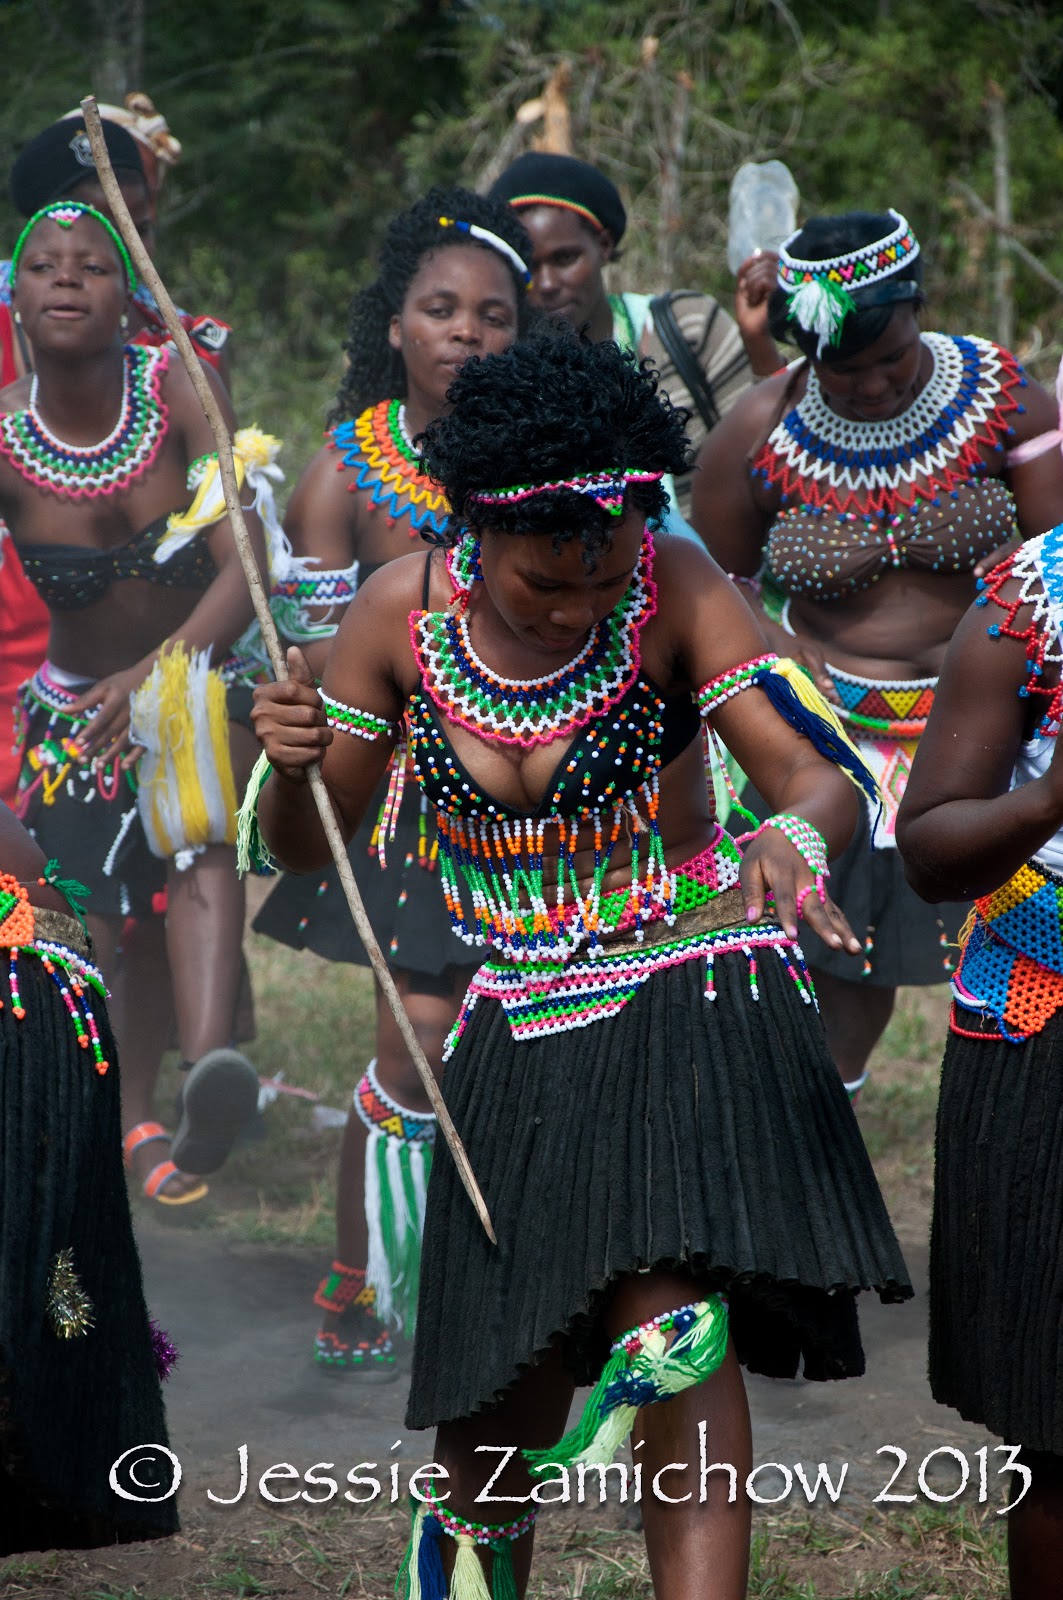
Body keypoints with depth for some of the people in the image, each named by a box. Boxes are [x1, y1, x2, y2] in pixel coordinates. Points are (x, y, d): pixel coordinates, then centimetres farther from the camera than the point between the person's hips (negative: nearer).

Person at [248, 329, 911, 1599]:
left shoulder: (677, 590, -14)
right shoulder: (401, 613, -7)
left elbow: (824, 777, -22)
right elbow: (306, 849, 2)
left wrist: (792, 840, -45)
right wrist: (288, 762, -20)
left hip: (685, 1003, -2)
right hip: (515, 1025, 2)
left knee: (672, 1309, -25)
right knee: (505, 1399, 7)